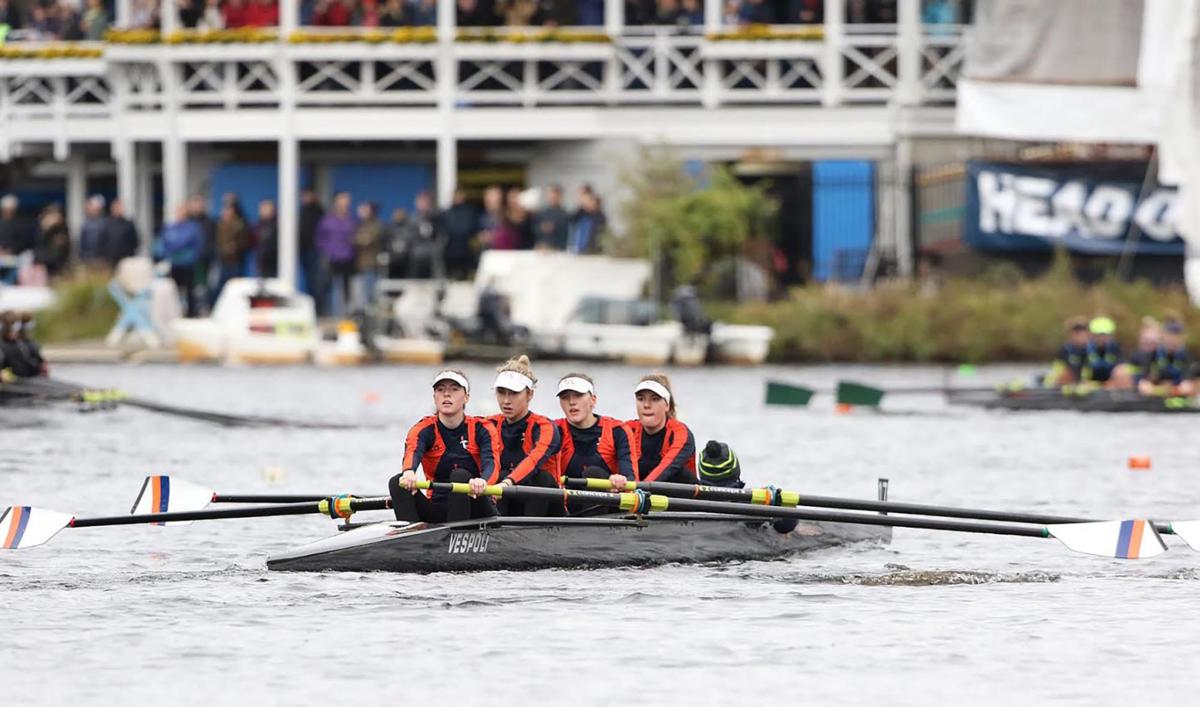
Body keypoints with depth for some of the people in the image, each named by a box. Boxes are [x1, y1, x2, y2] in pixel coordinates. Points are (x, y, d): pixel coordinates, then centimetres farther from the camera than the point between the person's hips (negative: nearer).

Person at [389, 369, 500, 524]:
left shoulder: (481, 428, -2)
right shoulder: (424, 429, 0)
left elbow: (490, 462, -21)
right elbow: (412, 453, -23)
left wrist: (482, 481, -48)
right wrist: (409, 472, -50)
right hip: (437, 510, 2)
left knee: (460, 476, -30)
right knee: (397, 483, -21)